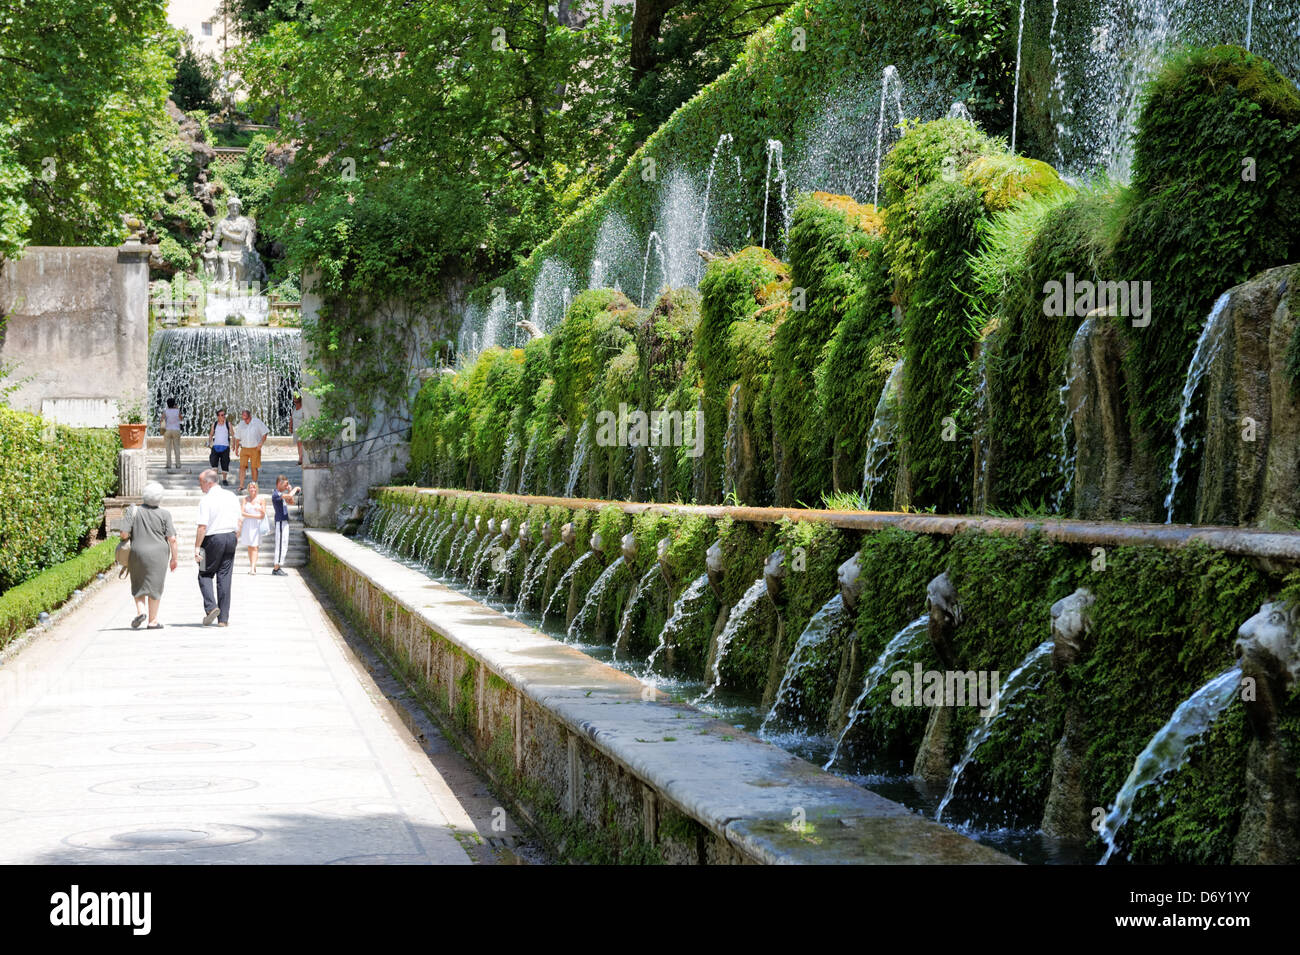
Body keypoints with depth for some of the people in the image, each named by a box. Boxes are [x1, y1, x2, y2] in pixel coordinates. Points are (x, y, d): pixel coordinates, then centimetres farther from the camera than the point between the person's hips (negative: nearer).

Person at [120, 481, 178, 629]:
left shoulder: (135, 512, -3)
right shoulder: (165, 514, -5)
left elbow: (124, 534, -6)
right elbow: (172, 539, -7)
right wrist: (174, 558, 2)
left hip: (138, 553, 1)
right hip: (158, 554, -1)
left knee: (138, 584, 18)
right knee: (154, 585, 5)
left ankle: (140, 611, -1)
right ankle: (153, 621, 7)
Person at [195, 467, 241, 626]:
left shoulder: (206, 500, -12)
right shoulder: (232, 497, 8)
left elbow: (203, 526, -16)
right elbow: (239, 523, 12)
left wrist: (197, 547, -14)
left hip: (213, 539, -5)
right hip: (231, 537, 5)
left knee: (205, 574, 9)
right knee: (225, 577, 7)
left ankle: (211, 607, -11)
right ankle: (224, 618, 7)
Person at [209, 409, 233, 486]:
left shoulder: (228, 424, 3)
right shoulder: (214, 424, 7)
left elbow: (232, 435, 6)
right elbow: (211, 435, 14)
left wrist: (233, 444, -3)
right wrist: (209, 443, 1)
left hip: (225, 447, -1)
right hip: (216, 446, 1)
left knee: (225, 464, 0)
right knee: (214, 462, -6)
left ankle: (224, 479, 10)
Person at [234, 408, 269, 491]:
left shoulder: (257, 422, -4)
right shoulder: (241, 424, 6)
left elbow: (264, 433, -1)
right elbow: (237, 437, 16)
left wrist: (261, 443, -11)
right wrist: (236, 448, 12)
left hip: (255, 449, -2)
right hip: (244, 449, 2)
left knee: (254, 467, 1)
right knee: (242, 466, -8)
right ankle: (241, 486, -9)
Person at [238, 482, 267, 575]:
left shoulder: (261, 500, 5)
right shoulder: (245, 500, 9)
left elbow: (263, 516, -1)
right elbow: (242, 513, -2)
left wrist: (261, 511, -23)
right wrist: (255, 516, -10)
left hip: (257, 525, -2)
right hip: (247, 525, 2)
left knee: (255, 547, -11)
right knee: (249, 546, 4)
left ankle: (253, 567, -21)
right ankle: (251, 566, 10)